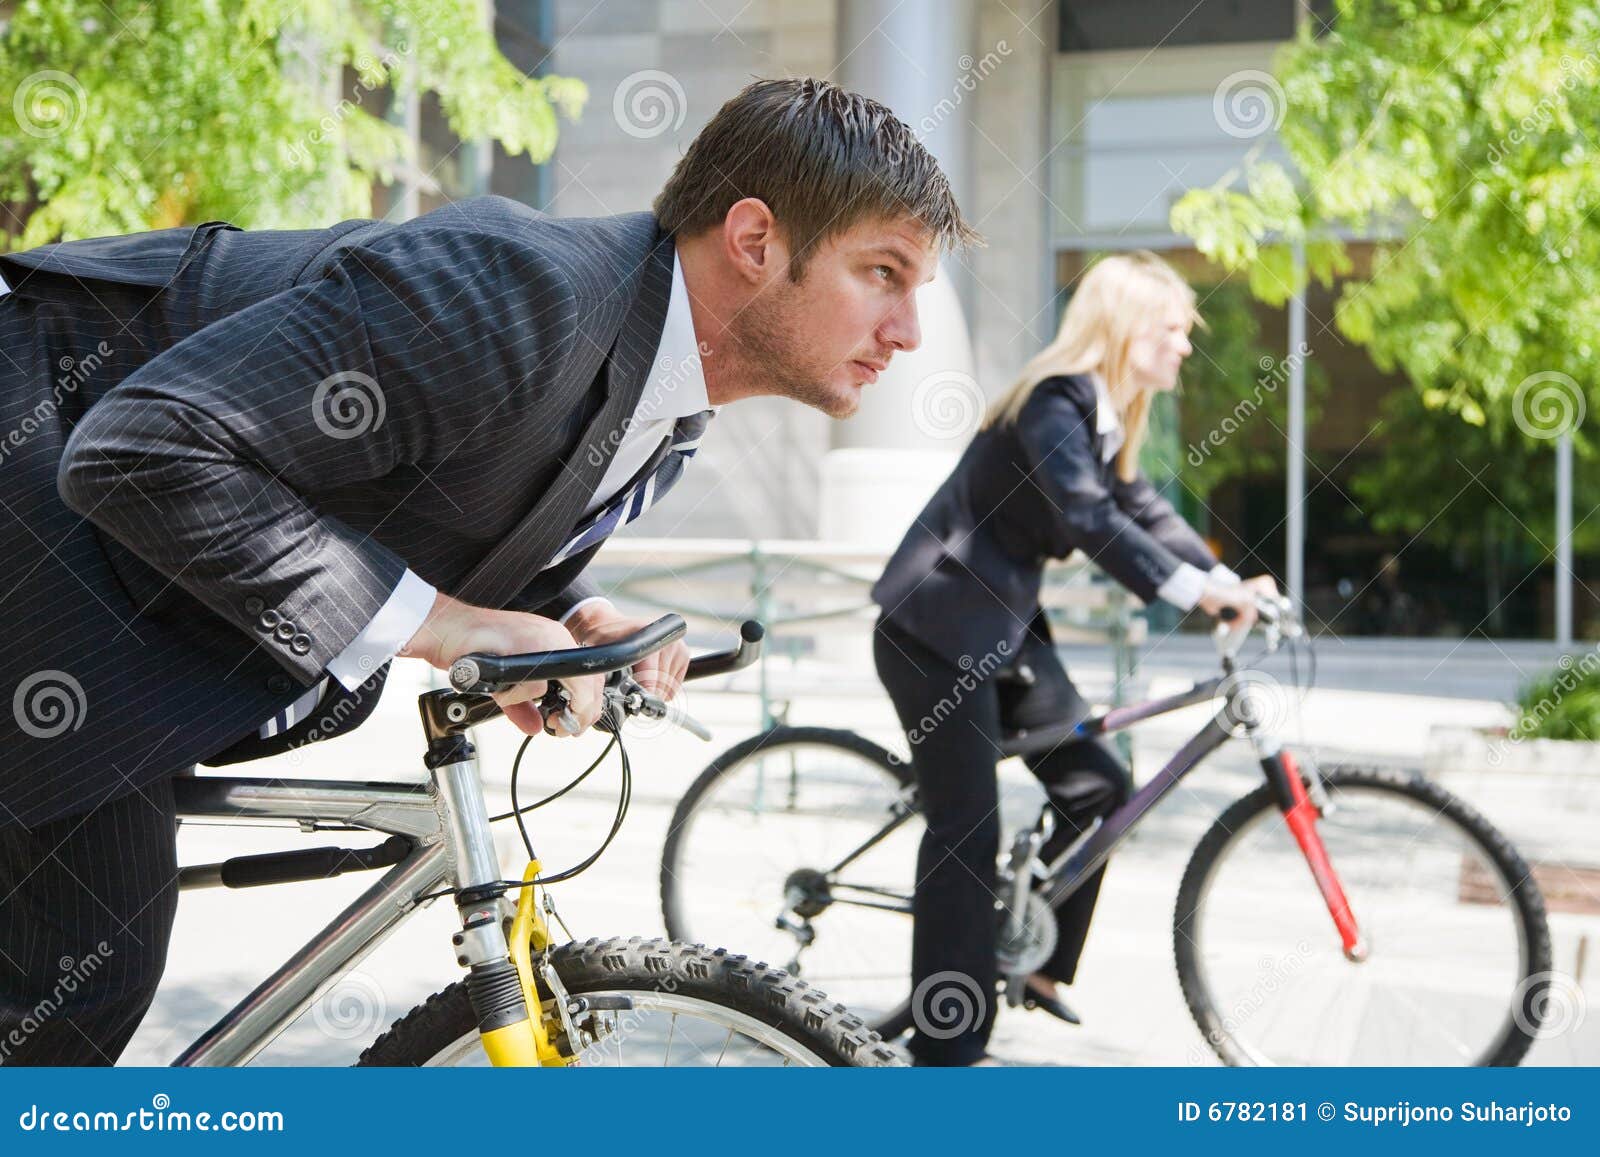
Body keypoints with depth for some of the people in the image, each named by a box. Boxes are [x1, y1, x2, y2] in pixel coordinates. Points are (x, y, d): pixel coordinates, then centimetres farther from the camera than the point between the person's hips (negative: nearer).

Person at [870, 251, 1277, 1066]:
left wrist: (1229, 582, -1)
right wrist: (1188, 588, -38)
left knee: (1096, 785, 6)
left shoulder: (1103, 414, 10)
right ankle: (948, 1046, 1)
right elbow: (1088, 517, -33)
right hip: (938, 630, -9)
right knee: (965, 832, -8)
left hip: (1004, 626, 10)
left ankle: (1037, 962, 22)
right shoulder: (1055, 402, -20)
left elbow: (1140, 508, 10)